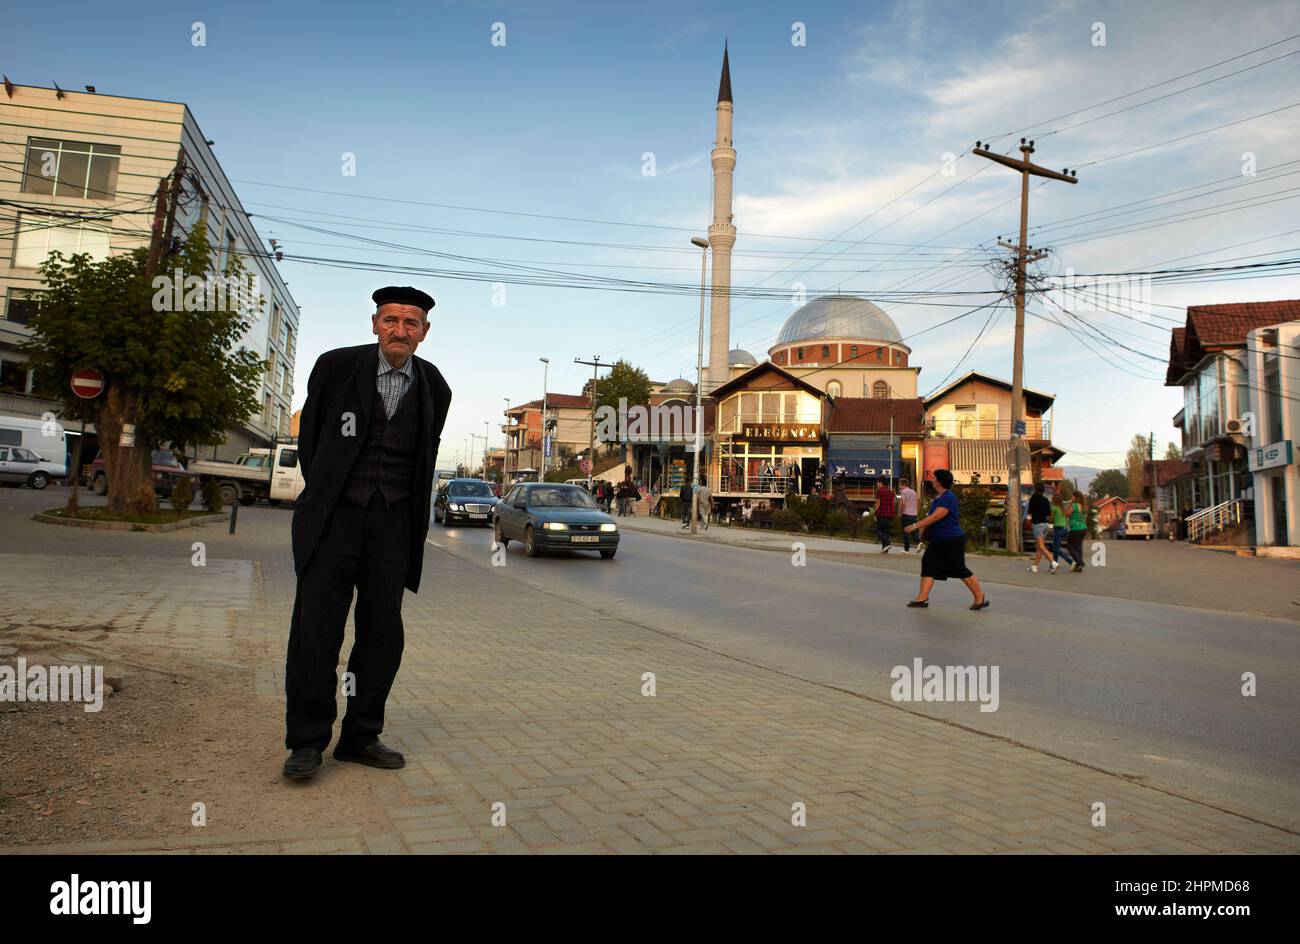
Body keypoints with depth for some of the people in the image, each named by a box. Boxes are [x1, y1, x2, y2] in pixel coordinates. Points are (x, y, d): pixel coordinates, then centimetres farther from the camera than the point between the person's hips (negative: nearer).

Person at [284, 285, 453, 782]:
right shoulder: (336, 365, -2)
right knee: (317, 626, -4)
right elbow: (309, 435, 10)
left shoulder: (433, 387, 6)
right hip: (334, 514, -2)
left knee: (382, 632, 4)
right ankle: (307, 741, 8)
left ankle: (361, 737, 17)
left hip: (391, 519, 3)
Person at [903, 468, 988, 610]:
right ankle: (923, 598, 0)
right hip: (937, 540, 9)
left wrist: (916, 526, -26)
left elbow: (936, 516, -26)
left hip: (952, 540, -9)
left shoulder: (949, 497, -19)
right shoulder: (938, 497, 10)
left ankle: (981, 597, 13)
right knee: (928, 564, 0)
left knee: (960, 569, -2)